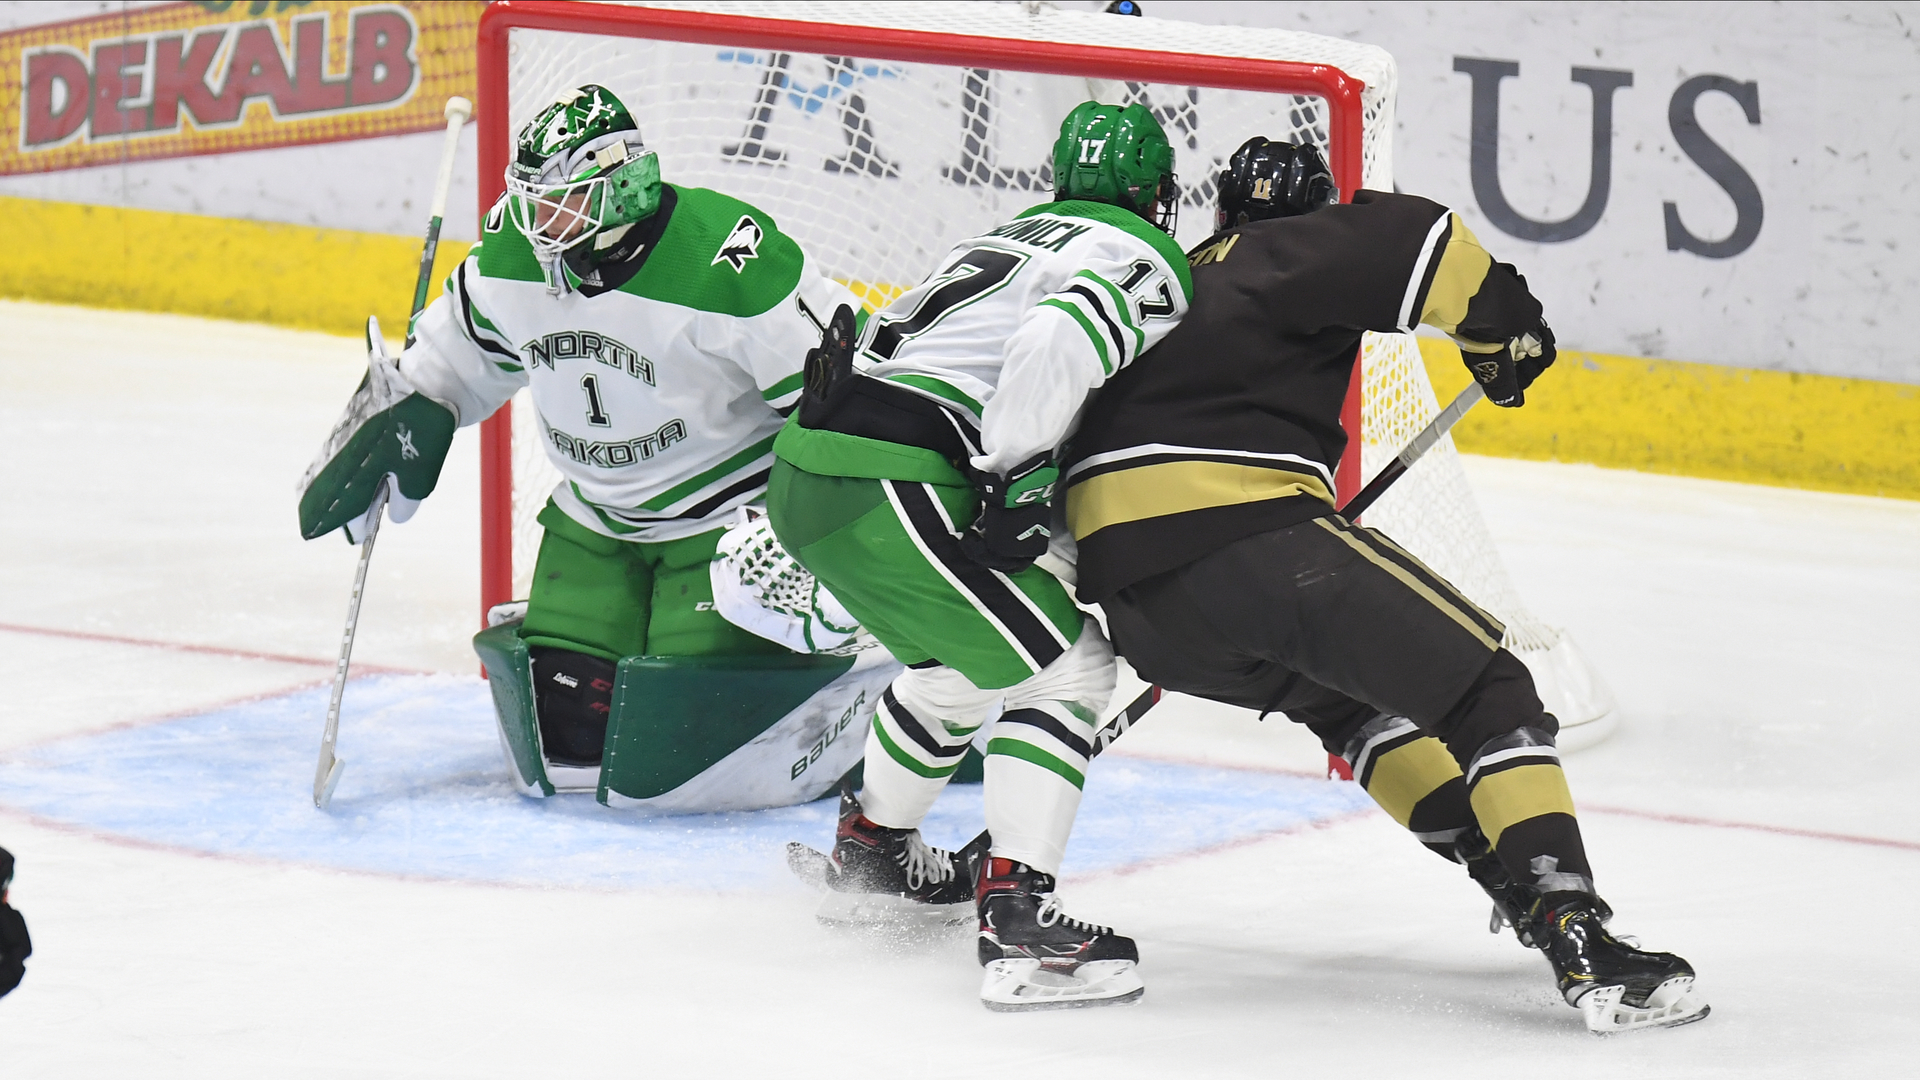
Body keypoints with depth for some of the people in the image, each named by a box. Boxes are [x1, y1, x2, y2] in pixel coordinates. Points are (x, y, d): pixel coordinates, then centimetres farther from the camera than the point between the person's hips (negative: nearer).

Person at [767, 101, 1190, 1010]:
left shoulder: (1012, 235, 28)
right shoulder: (1143, 258, -1)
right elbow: (1056, 347, -20)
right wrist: (1020, 482, -15)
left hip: (807, 463, 9)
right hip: (885, 483, -9)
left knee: (968, 654, 31)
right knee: (1066, 663, -3)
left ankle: (870, 849, 48)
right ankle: (1015, 918, -14)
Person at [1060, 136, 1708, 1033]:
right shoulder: (1302, 251, 11)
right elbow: (1417, 244, -8)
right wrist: (1506, 328, 9)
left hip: (1120, 586, 8)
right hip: (1241, 527, -8)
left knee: (1341, 696, 32)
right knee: (1483, 688, -4)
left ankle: (1504, 867, 25)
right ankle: (1579, 939, -17)